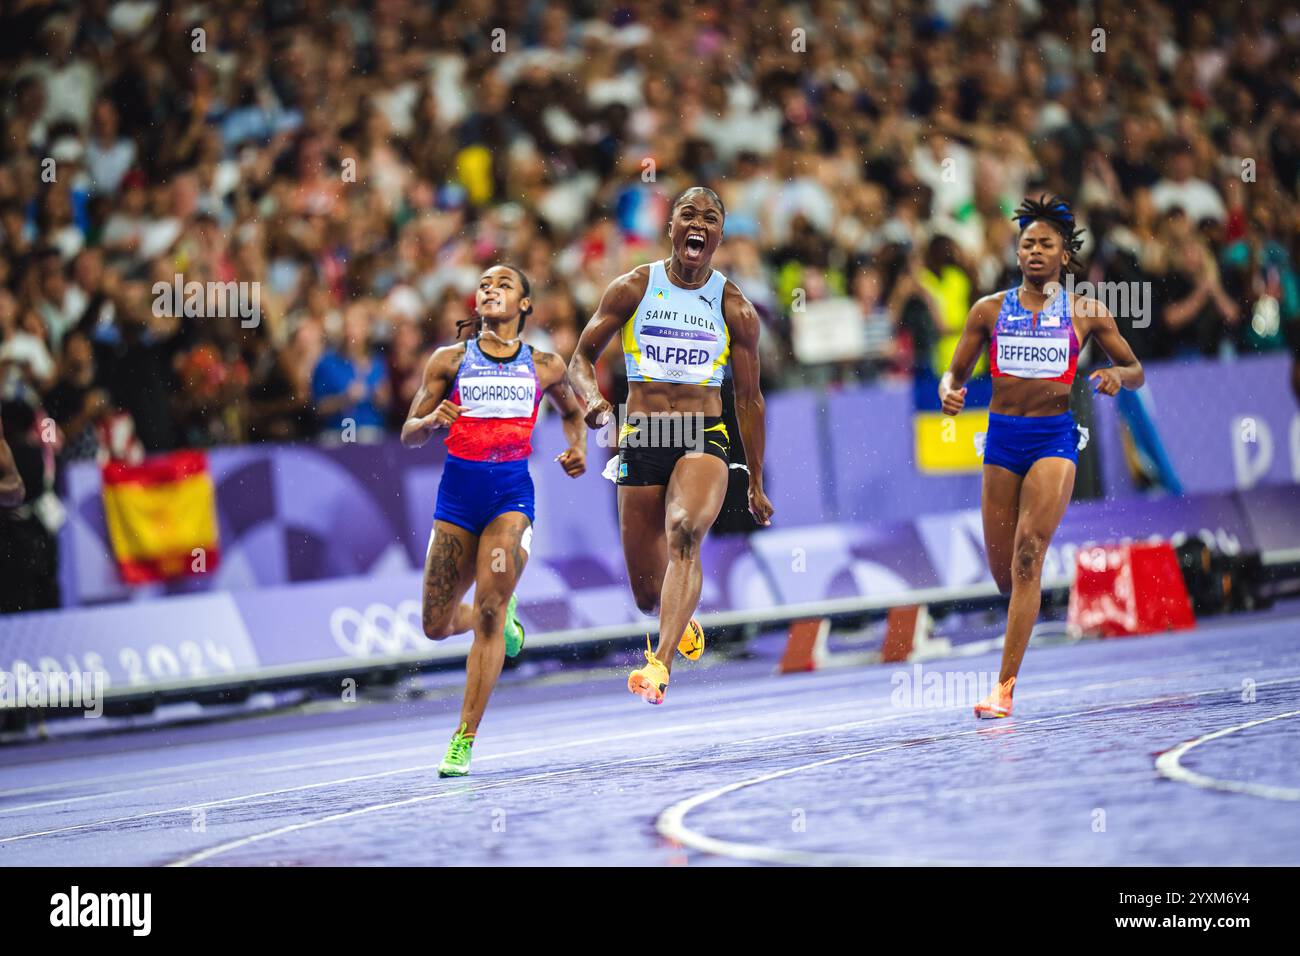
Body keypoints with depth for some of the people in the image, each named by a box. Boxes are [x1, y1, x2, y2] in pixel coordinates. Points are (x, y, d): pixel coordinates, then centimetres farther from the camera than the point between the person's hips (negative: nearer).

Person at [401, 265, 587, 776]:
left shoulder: (545, 366, 8)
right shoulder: (449, 360, 7)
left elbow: (572, 412, 28)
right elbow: (409, 435, 7)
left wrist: (577, 448, 7)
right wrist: (432, 420, -15)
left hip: (512, 490, -2)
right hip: (458, 488, 2)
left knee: (489, 608, -18)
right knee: (437, 624, 5)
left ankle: (464, 739, -13)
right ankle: (504, 622, 42)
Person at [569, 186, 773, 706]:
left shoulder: (734, 308, 5)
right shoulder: (633, 288, 4)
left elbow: (749, 400, 11)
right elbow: (582, 358, 9)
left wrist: (756, 484, 13)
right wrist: (592, 397, -15)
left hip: (704, 439, -1)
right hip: (641, 440, 1)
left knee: (685, 533, -34)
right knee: (648, 595, 5)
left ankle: (660, 663, -44)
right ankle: (682, 624, 43)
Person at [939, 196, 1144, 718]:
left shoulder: (1087, 313, 4)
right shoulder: (990, 310, 7)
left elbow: (1136, 370, 13)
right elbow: (956, 371, 12)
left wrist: (1116, 374, -11)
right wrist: (949, 392, -12)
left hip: (1055, 438, -3)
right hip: (1002, 438, 3)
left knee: (1028, 555, -19)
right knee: (1002, 567, 3)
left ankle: (1004, 686, -22)